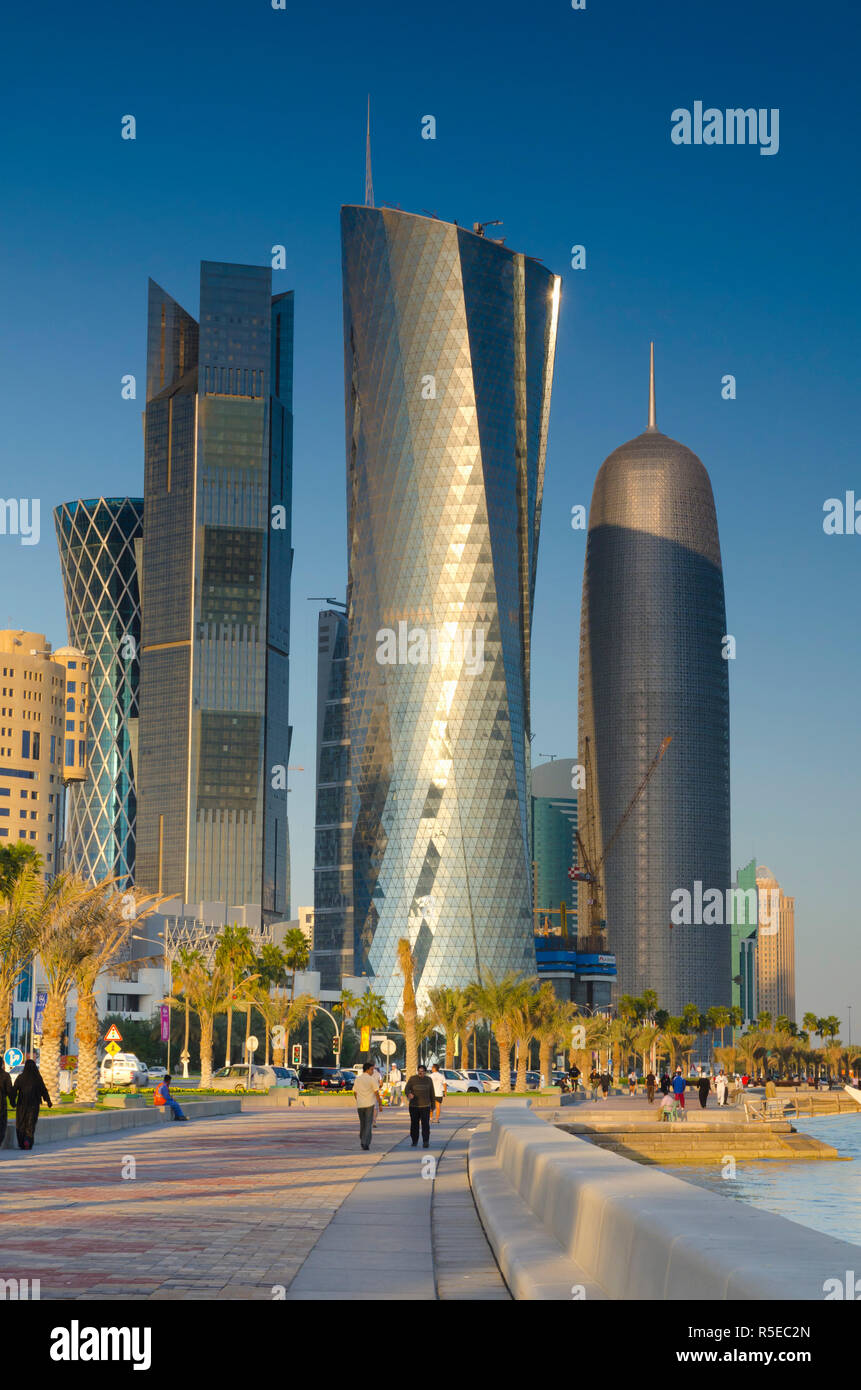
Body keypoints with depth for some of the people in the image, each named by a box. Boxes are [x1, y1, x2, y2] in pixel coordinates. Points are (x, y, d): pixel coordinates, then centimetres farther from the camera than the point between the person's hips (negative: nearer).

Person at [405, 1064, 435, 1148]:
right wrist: (409, 1094, -33)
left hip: (425, 1106, 0)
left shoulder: (428, 1080, 5)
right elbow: (406, 1089, -10)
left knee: (425, 1124, -11)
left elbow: (431, 1093, 12)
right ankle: (414, 1141, 20)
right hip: (414, 1106, 0)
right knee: (414, 1124, 6)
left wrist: (432, 1105, 13)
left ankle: (425, 1142, -11)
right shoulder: (412, 1079, 0)